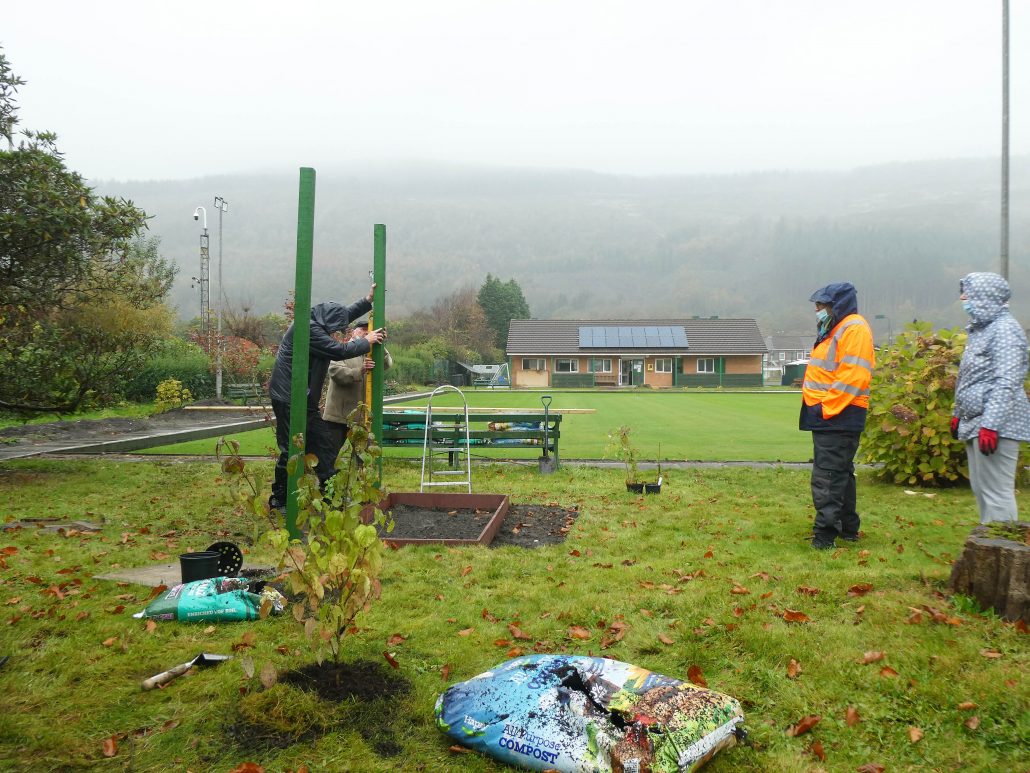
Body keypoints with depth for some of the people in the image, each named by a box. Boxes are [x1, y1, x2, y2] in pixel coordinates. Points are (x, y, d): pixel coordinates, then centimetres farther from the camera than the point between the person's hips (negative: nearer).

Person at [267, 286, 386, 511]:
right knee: (291, 449, -5)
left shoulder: (317, 322, 10)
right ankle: (279, 499, 6)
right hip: (289, 398, -10)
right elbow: (339, 351, -21)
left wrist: (368, 300, 21)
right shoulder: (308, 328, -21)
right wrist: (367, 342, -9)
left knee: (320, 442, 14)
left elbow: (345, 313, 26)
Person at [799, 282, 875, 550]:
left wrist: (826, 408, -22)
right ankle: (848, 528, 28)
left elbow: (853, 376, -22)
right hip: (828, 416, 11)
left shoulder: (854, 329, -13)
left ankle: (825, 535, -7)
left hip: (838, 417, -11)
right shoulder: (835, 329, 19)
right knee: (841, 473, 17)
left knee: (828, 476, -10)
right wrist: (819, 408, 14)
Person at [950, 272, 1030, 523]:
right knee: (981, 489, 14)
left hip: (995, 425, -10)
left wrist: (990, 424, -25)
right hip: (974, 423, 10)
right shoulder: (980, 328, 18)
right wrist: (958, 414, 25)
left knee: (996, 492, -7)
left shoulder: (1005, 329, -12)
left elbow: (1007, 383, -20)